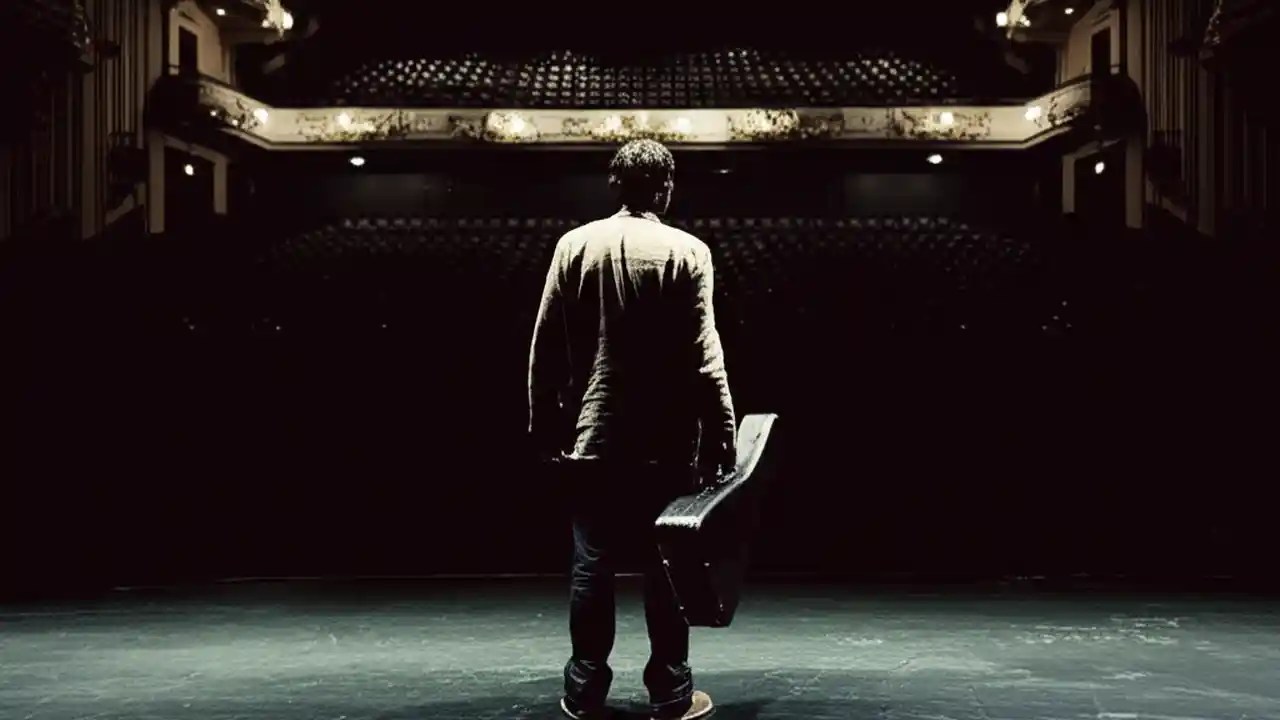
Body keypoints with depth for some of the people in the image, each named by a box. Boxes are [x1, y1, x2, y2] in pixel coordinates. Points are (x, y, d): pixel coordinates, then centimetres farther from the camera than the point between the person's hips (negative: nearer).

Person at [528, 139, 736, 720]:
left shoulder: (574, 244, 2)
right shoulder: (687, 251, -5)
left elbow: (546, 345, 2)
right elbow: (703, 353, -10)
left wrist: (546, 424, 9)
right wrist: (722, 433, -5)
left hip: (590, 434, 2)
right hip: (666, 440, -2)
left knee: (591, 564, 9)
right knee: (666, 564, 7)